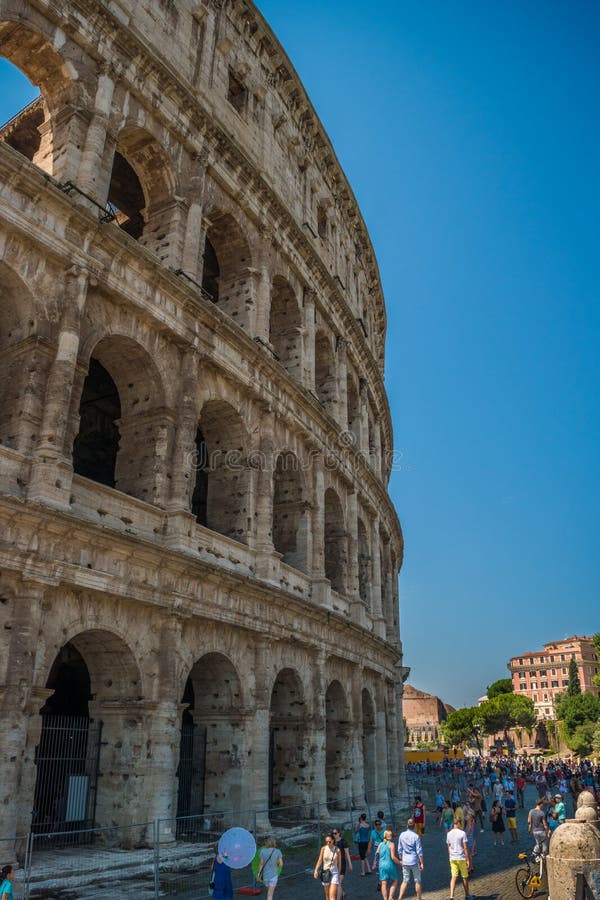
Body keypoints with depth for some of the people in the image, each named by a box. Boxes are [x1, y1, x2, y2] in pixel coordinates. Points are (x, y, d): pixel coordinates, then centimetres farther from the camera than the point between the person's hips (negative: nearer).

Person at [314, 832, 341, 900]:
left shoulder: (337, 850, -8)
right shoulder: (323, 848, -4)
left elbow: (339, 863, 4)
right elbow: (320, 860, -5)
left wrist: (339, 874, 14)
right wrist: (316, 870, -19)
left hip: (334, 873, -2)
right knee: (327, 895, 13)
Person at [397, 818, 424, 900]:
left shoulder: (402, 835, -1)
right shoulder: (416, 836, -14)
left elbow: (399, 849, 7)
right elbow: (419, 851, -12)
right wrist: (422, 863, -4)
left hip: (405, 862, 4)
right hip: (414, 861, -3)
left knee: (405, 881, 11)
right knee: (417, 881, 12)